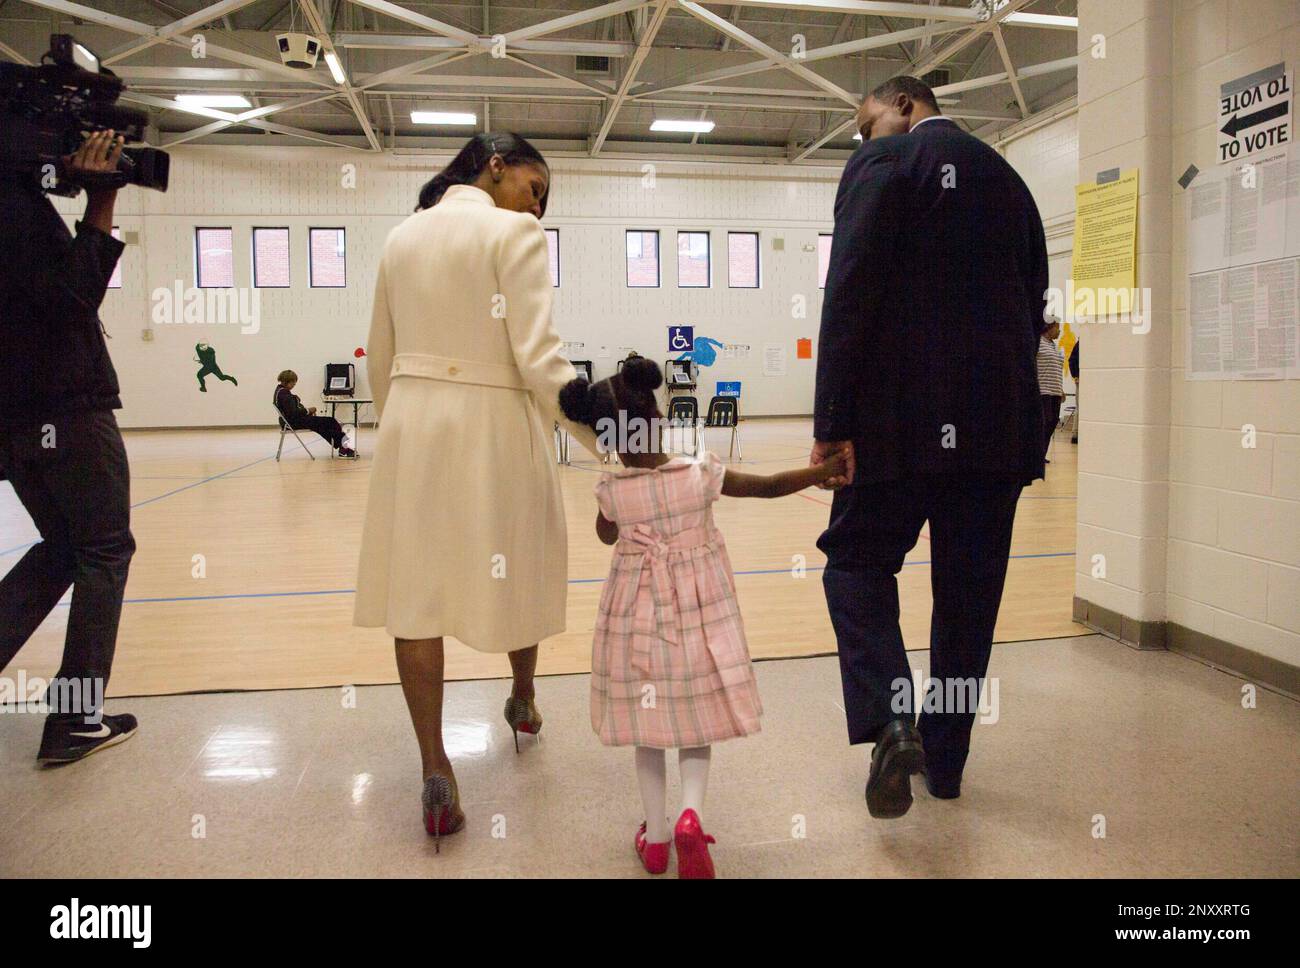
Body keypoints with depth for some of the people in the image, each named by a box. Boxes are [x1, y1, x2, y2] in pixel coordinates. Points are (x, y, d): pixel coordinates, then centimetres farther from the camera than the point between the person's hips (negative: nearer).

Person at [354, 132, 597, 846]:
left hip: (411, 421, 5)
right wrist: (609, 440, -16)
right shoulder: (514, 233, -7)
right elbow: (538, 358, -18)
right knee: (518, 566, 18)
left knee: (418, 591, 5)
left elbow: (381, 359, 14)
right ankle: (522, 700, 40)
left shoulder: (402, 236, 12)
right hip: (491, 423, -5)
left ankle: (435, 771, 3)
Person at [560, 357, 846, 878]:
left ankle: (656, 837, 19)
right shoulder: (701, 473, -14)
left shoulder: (610, 490, -11)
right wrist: (826, 469, 9)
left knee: (648, 726, 14)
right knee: (696, 723, 14)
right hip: (699, 615, 0)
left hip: (638, 616, 1)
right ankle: (690, 812, -8)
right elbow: (771, 485, -4)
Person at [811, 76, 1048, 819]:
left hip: (907, 416, -6)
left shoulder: (884, 163, 0)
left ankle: (891, 721, -11)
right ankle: (945, 759, 20)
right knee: (969, 590, 10)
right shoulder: (1010, 179, 20)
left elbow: (852, 293, -12)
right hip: (1002, 419, 6)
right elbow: (1033, 304, 17)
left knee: (858, 560, 8)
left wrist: (833, 421, -13)